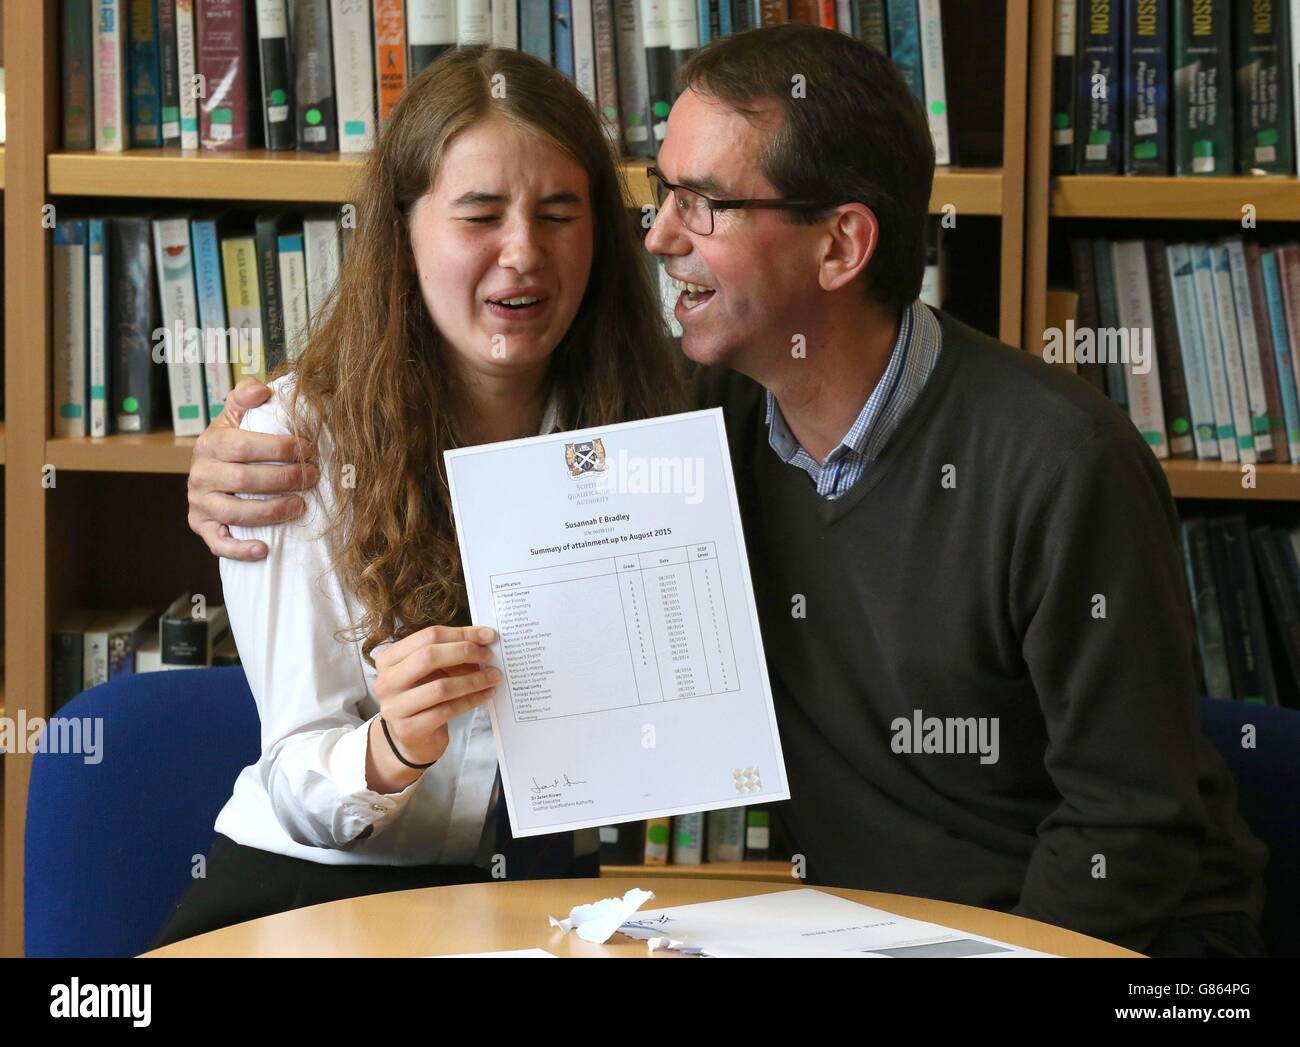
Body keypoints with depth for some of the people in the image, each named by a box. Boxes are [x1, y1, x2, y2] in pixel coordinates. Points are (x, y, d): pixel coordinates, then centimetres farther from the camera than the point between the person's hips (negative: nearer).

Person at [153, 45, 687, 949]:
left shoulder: (645, 428, 3)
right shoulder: (296, 442, -7)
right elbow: (299, 787, -8)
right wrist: (390, 751, -30)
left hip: (553, 887, 3)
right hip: (318, 883, -2)